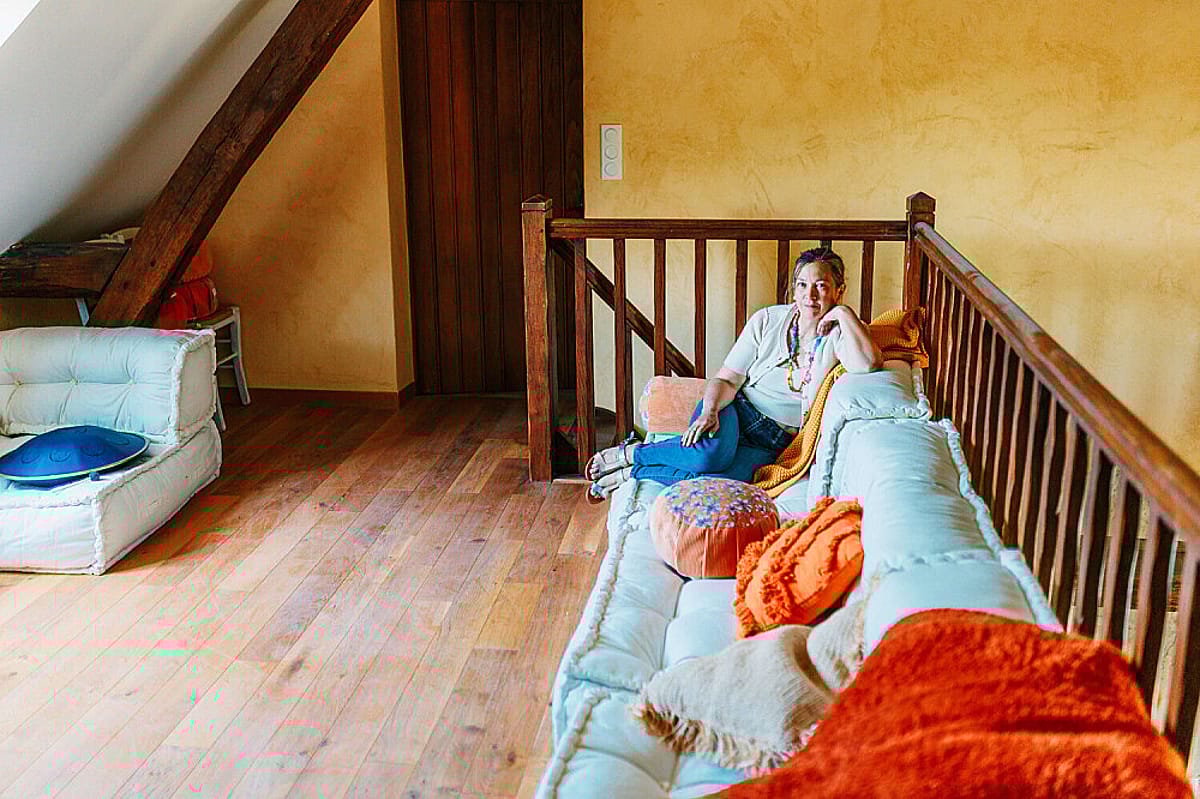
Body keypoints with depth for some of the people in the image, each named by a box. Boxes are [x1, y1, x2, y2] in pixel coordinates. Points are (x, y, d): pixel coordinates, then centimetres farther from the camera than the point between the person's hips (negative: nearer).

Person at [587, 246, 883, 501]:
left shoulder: (839, 333, 0)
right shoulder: (767, 320, 1)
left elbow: (868, 365, -24)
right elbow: (727, 379, -2)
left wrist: (845, 313, -16)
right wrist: (710, 410, -23)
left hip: (775, 441, 0)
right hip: (737, 411, 0)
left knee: (726, 479, -34)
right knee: (712, 451, -39)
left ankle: (631, 473, -15)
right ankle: (628, 453, -15)